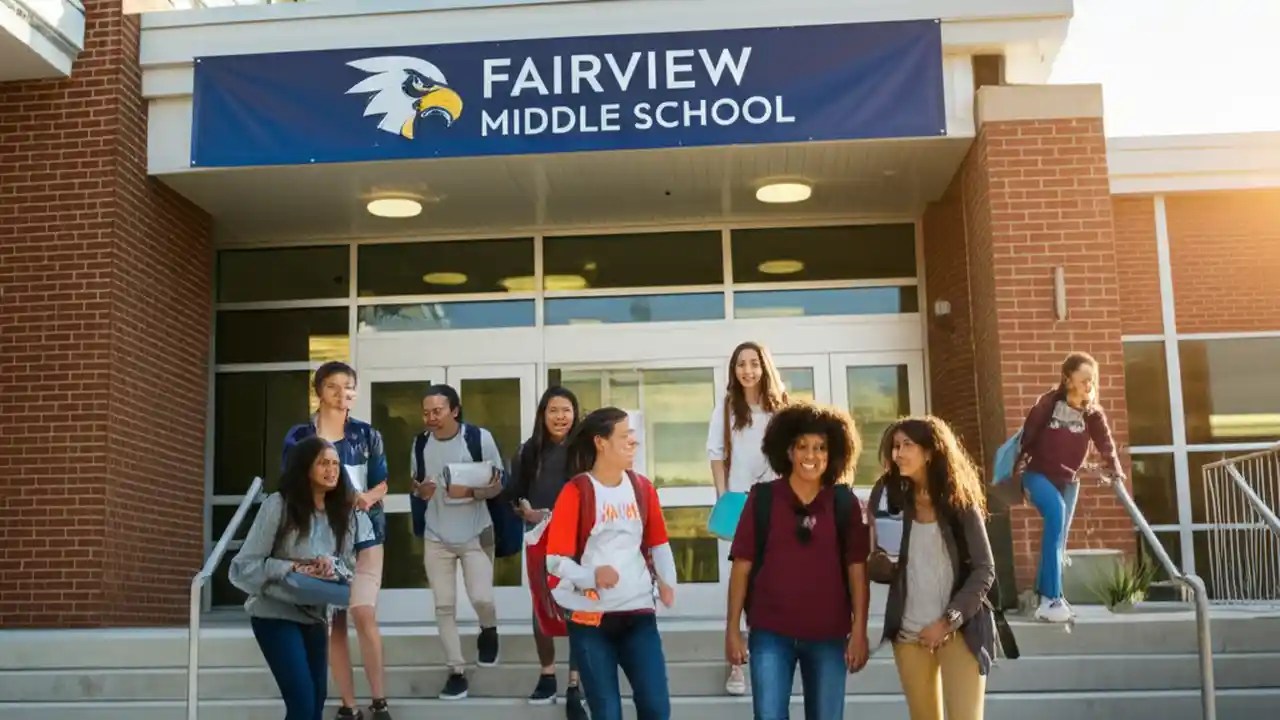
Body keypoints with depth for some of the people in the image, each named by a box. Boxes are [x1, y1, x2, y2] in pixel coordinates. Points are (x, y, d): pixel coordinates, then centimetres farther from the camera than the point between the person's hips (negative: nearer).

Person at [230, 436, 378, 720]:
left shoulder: (342, 511, 2)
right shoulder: (278, 505, -13)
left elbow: (348, 563, 4)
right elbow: (244, 565, -12)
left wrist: (332, 564, -17)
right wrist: (292, 568, -23)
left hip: (315, 615, 6)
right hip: (275, 614, -6)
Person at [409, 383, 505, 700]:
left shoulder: (480, 438, -11)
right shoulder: (420, 443, 1)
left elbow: (498, 483, -4)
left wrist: (471, 492, -24)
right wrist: (420, 491, -9)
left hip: (475, 534, -3)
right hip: (436, 536, 3)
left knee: (481, 598, -12)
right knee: (444, 606, 4)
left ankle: (488, 630, 23)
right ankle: (456, 671, 15)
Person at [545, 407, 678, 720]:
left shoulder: (643, 488, 6)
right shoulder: (576, 492, -8)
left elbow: (657, 541, 16)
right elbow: (555, 558, -10)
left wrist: (667, 581, -3)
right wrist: (591, 576, -29)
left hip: (639, 612, 4)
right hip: (590, 616, -3)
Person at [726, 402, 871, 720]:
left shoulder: (845, 502, 2)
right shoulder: (762, 499, -1)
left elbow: (857, 568, 2)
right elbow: (742, 566, 0)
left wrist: (859, 630, -3)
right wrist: (732, 628, -2)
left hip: (829, 634, 2)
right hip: (771, 633, -1)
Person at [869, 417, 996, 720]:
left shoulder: (960, 500, -3)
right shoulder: (890, 496, 2)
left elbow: (984, 569, -4)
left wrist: (949, 620, -12)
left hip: (959, 630, -2)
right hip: (909, 632, 2)